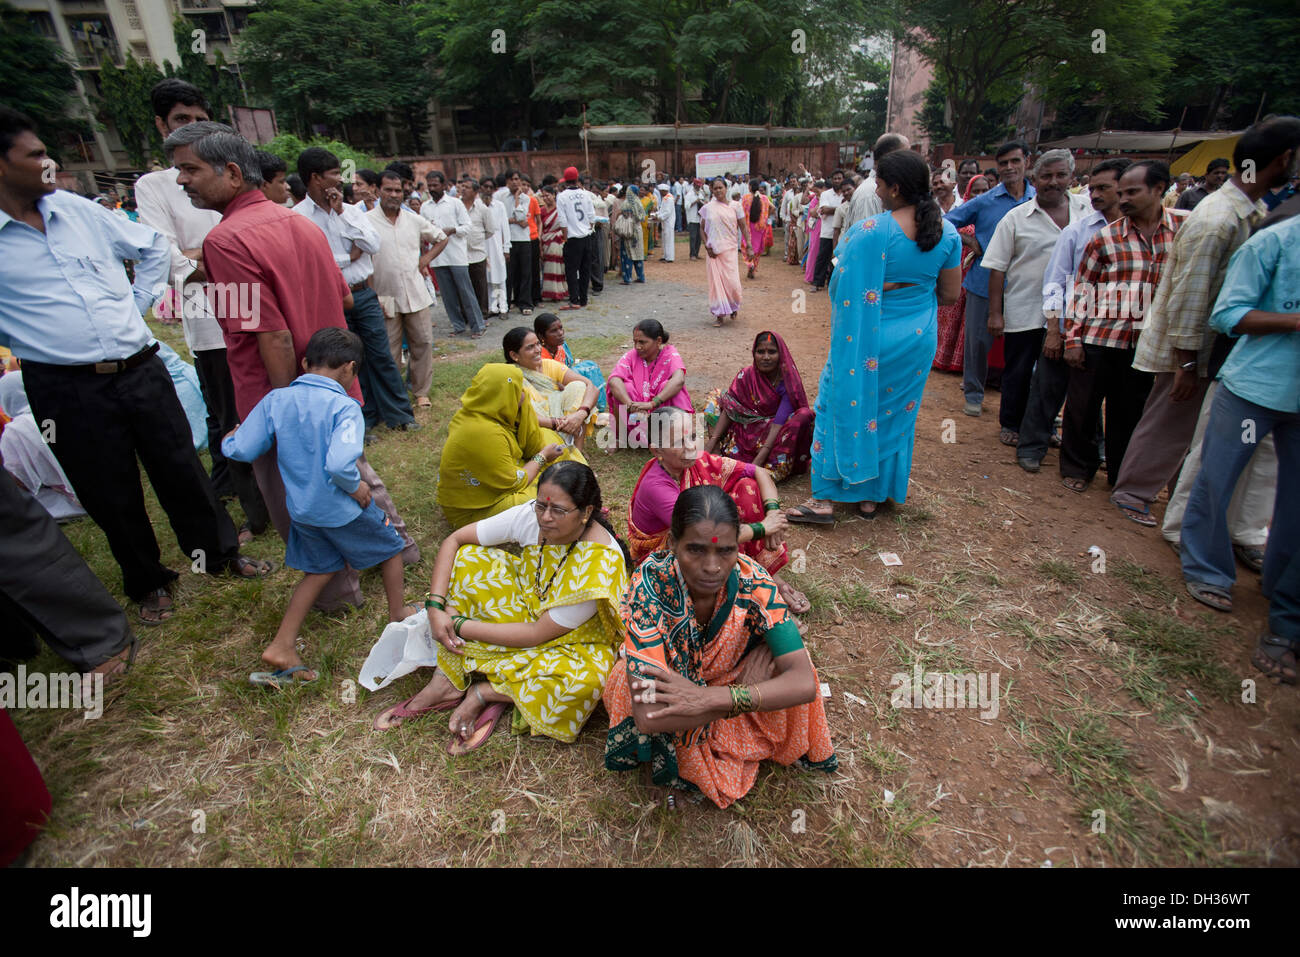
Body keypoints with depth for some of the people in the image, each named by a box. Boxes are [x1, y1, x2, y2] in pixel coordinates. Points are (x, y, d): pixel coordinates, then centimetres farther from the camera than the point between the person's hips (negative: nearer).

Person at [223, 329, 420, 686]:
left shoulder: (275, 400, -5)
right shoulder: (344, 407, -22)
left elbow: (242, 451, -5)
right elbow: (340, 465, -35)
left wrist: (230, 438, 17)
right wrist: (358, 488, -16)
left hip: (301, 510, 6)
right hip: (343, 511, -6)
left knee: (320, 569, 23)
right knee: (390, 547, 20)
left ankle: (282, 646, 19)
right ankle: (398, 614, 38)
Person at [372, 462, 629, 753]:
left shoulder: (600, 563, -33)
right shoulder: (530, 515, -19)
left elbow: (538, 635, -28)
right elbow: (454, 540, -11)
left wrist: (459, 625, -24)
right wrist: (436, 607, -23)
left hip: (576, 639, -5)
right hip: (528, 602, 5)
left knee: (584, 682, -39)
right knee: (467, 558, -12)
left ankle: (486, 691, -14)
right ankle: (445, 681, -14)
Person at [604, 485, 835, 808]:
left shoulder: (752, 580, -27)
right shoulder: (650, 585, -35)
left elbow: (803, 682, -31)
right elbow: (648, 715, -41)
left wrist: (708, 698, -41)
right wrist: (745, 694, -34)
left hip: (728, 681, 3)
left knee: (777, 651, -24)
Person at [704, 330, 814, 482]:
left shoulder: (788, 383, -16)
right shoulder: (746, 375, -6)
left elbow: (778, 423, -26)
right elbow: (729, 409, -10)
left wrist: (758, 460, -37)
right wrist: (711, 444, -22)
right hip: (748, 428, 3)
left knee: (803, 417, -32)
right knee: (714, 404, -7)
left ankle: (773, 470, -35)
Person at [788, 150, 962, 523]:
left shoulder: (870, 231, -18)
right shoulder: (947, 232, -2)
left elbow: (842, 286, -14)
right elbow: (950, 293, 4)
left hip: (869, 338, -5)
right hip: (919, 339, 5)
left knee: (846, 404, 7)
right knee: (896, 412, 16)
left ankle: (825, 498, 7)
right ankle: (872, 496, 27)